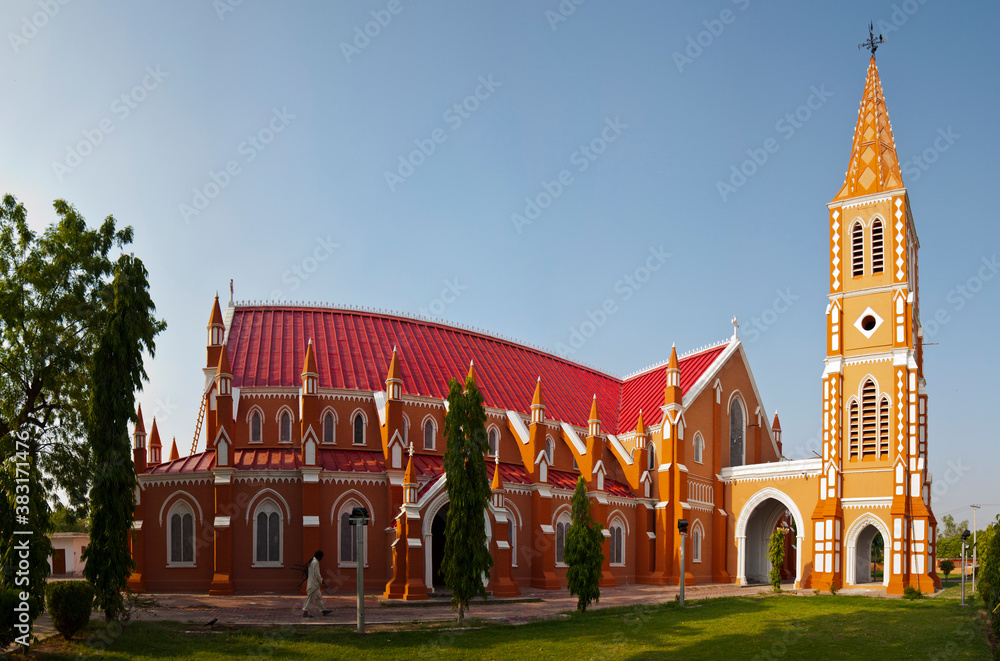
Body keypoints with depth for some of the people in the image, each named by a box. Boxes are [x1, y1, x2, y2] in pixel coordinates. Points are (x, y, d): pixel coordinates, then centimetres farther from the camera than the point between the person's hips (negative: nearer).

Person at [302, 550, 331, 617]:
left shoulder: (312, 561, 14)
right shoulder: (315, 562, -18)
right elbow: (317, 573, -20)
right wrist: (321, 580, -7)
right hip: (313, 584, -11)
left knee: (318, 597, 15)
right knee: (310, 597, -5)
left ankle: (323, 610, 21)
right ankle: (305, 612, -2)